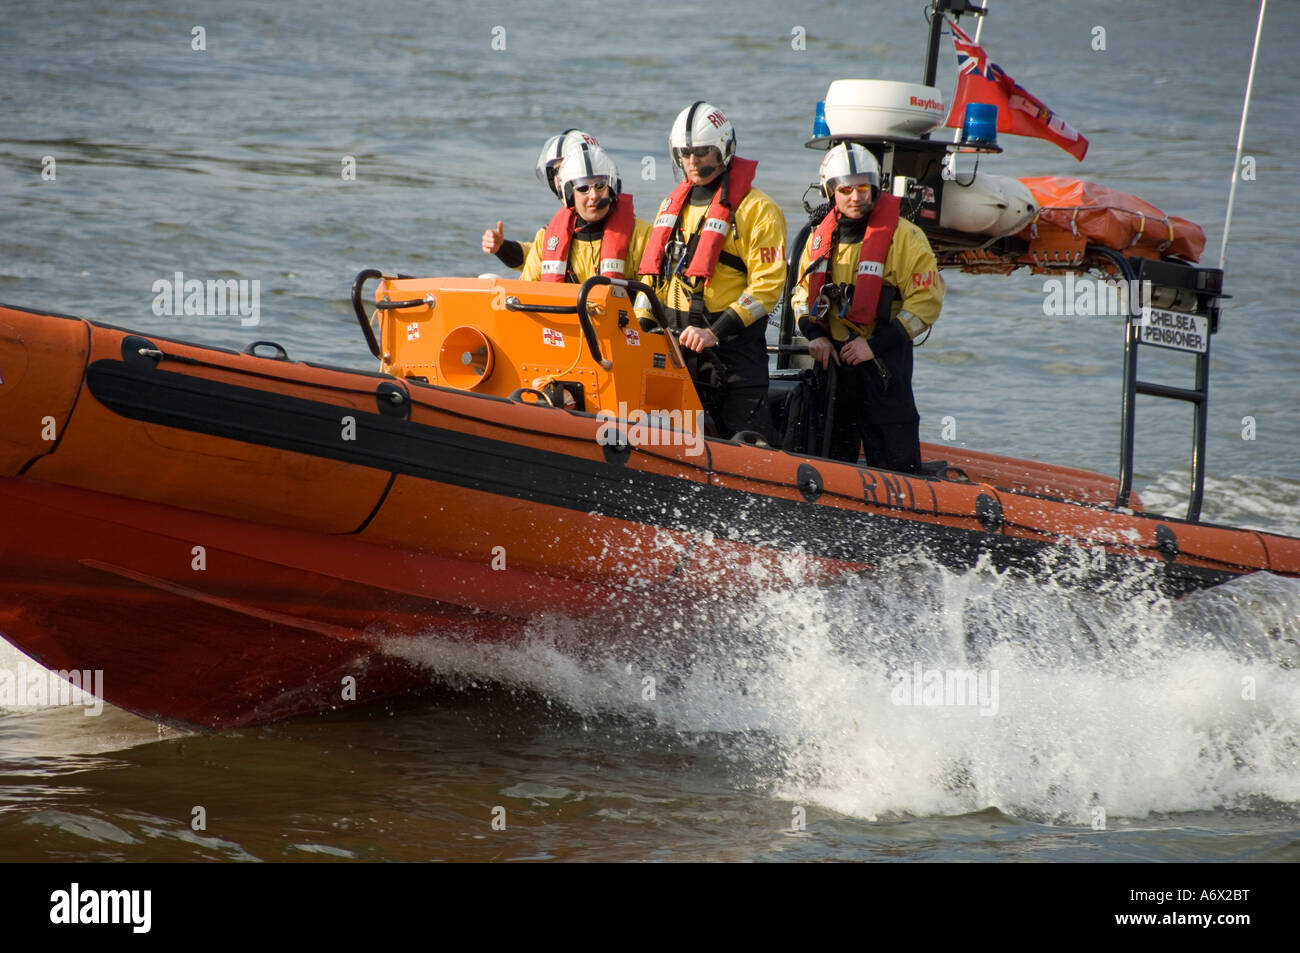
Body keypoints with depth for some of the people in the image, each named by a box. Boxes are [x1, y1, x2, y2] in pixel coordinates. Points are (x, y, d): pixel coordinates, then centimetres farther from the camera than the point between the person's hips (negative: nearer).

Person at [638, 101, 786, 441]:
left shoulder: (757, 209, -4)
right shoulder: (672, 205, 17)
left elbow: (767, 286, -12)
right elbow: (653, 274, 21)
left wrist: (715, 333, -19)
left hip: (732, 346, -6)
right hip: (675, 341, 6)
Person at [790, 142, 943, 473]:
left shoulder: (904, 236, -7)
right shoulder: (821, 238, 10)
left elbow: (926, 301, -11)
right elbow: (802, 294, 18)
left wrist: (875, 345, -17)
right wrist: (815, 334, -2)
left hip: (883, 361, -6)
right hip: (831, 358, 6)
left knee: (892, 458, -8)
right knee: (832, 452, 15)